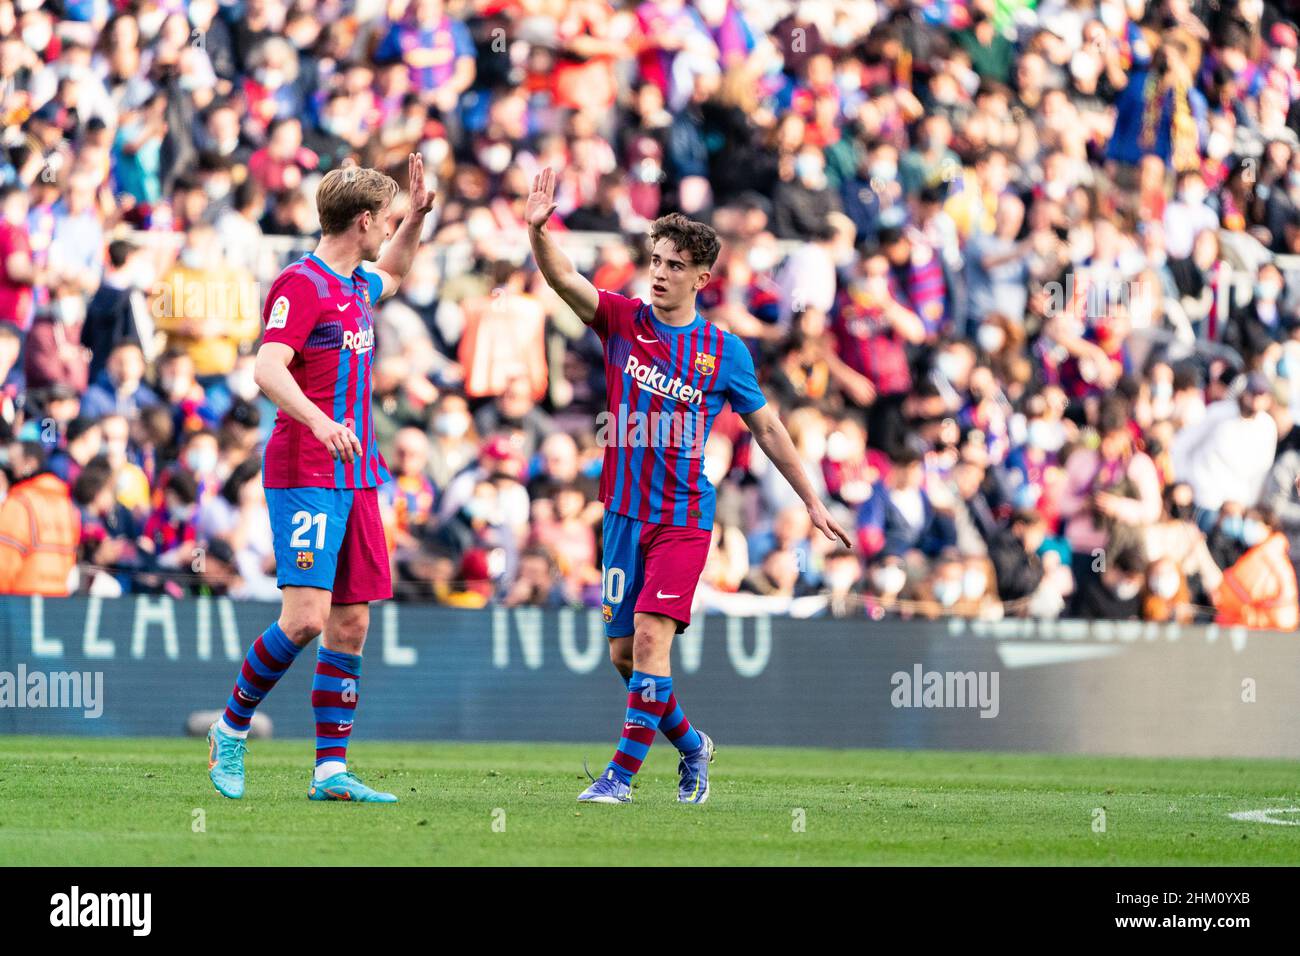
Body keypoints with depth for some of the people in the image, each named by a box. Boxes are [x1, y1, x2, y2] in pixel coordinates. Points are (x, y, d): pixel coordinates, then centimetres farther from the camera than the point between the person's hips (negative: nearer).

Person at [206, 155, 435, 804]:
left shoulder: (356, 287, 17)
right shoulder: (301, 285, -10)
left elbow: (394, 272, 43)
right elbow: (268, 369, -23)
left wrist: (418, 216, 28)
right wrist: (320, 420, -39)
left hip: (355, 480, 9)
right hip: (305, 476, -9)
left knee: (350, 623, 3)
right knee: (306, 617, -16)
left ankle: (331, 770, 3)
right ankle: (231, 728, 3)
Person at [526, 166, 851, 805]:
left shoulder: (726, 352, 0)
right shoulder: (621, 320, 2)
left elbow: (766, 428, 10)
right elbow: (561, 279, -14)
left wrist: (812, 502, 11)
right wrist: (537, 230, -34)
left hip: (684, 516, -3)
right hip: (624, 511, 3)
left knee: (650, 636, -18)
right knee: (622, 651, 6)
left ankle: (622, 774, -14)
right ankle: (691, 746, 29)